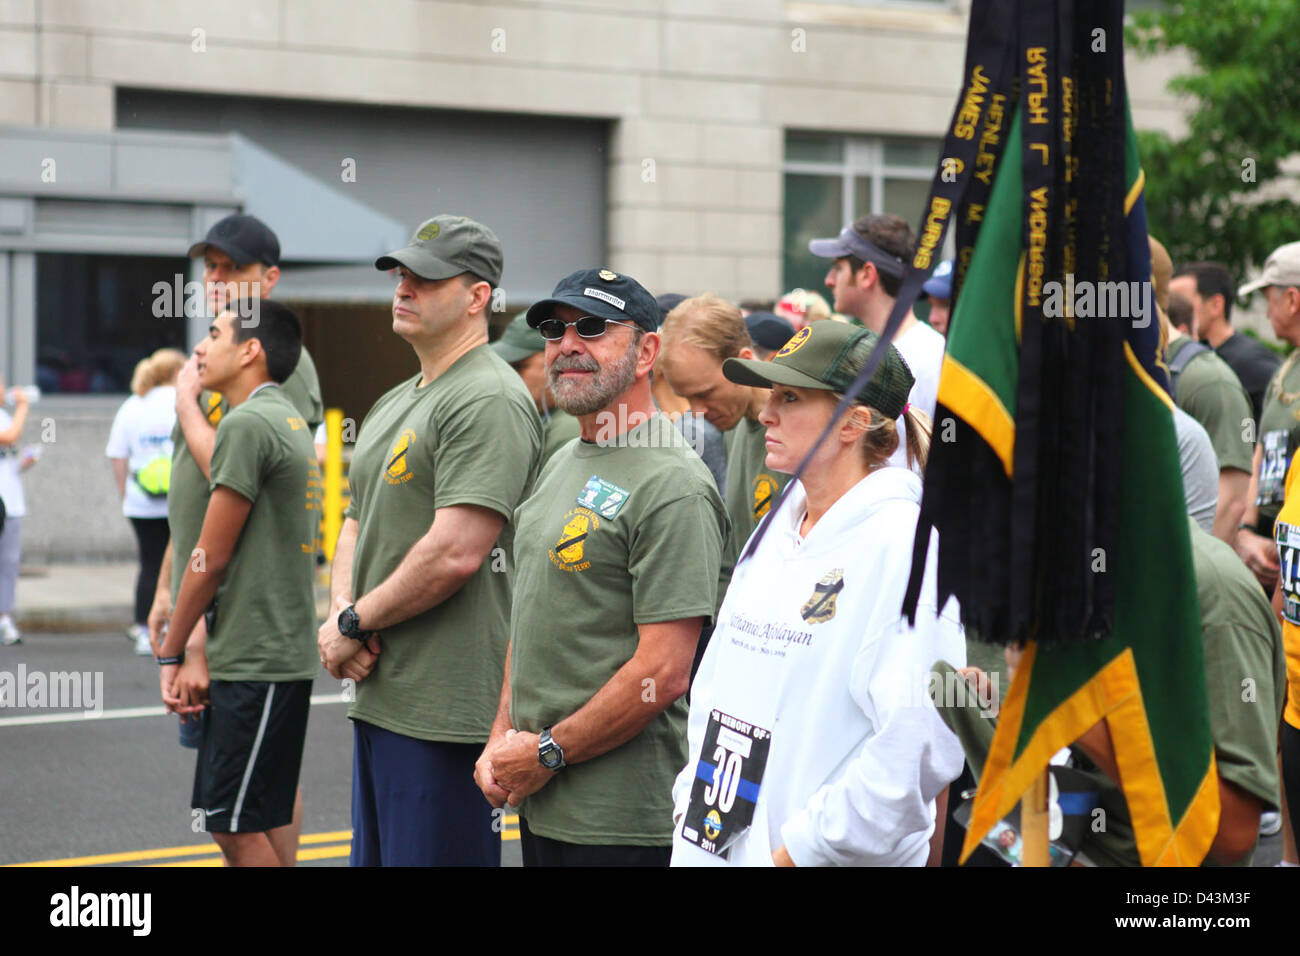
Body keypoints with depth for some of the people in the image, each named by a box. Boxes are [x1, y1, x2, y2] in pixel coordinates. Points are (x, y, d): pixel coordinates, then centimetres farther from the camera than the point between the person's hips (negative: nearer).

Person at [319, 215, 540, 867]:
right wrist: (341, 608, 1)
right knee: (375, 855, 17)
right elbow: (357, 524, 23)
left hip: (445, 709, -10)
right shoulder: (393, 404, 18)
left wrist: (353, 623, -11)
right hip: (378, 693, 10)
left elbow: (456, 553, -22)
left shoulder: (488, 399, -15)